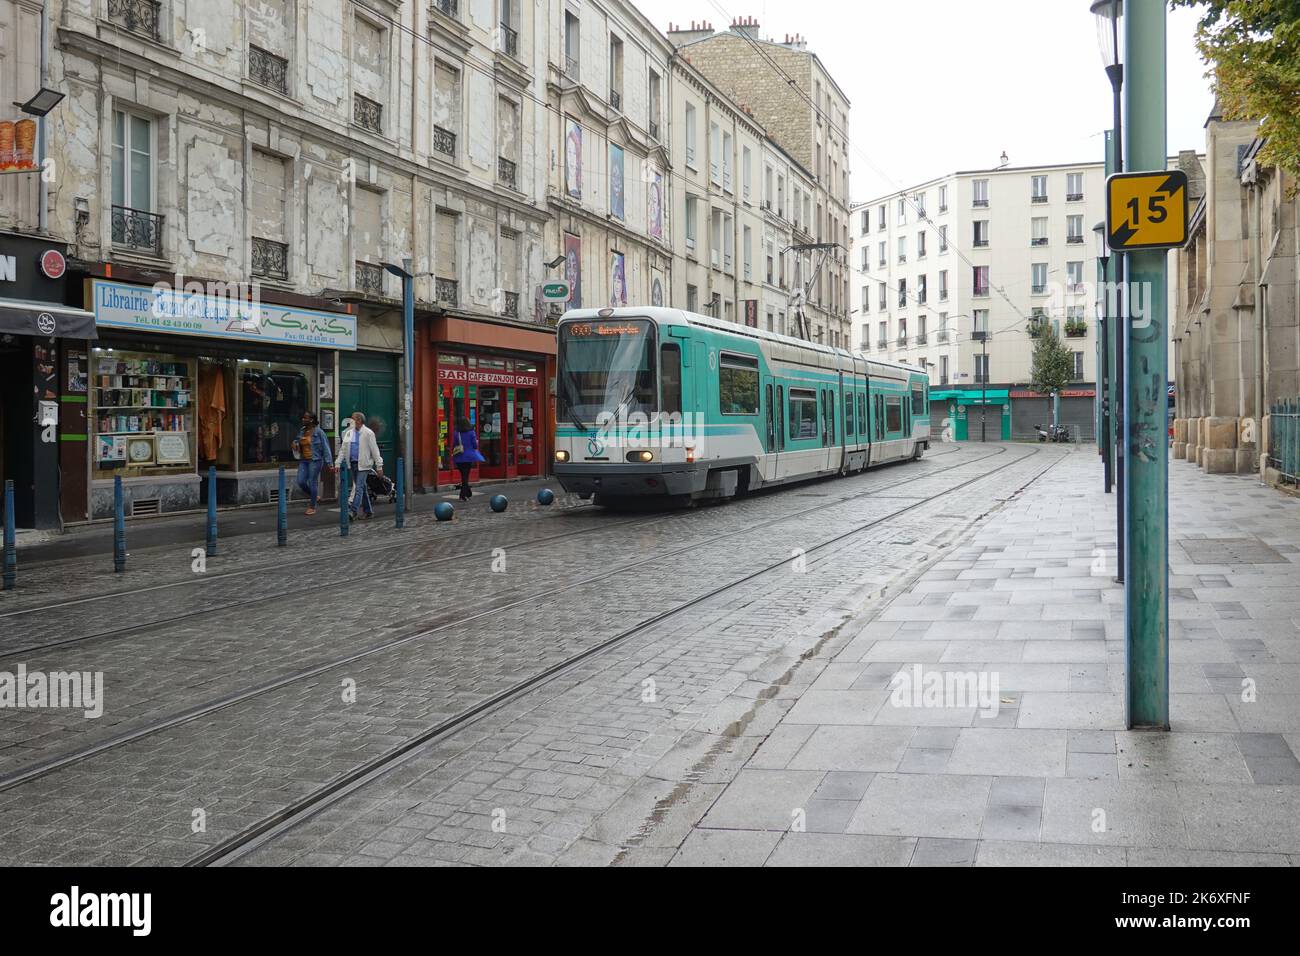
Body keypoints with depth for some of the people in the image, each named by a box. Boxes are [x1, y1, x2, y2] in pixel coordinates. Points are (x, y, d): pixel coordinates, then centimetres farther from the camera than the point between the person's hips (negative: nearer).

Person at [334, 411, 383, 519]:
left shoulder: (368, 433, -5)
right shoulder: (348, 433, 10)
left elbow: (374, 450, -6)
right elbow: (343, 449, 12)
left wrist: (379, 466, -7)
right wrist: (338, 463, 6)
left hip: (363, 464, -6)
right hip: (352, 464, 6)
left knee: (359, 487, -12)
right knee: (361, 487, 11)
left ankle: (353, 510, -17)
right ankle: (368, 511, 18)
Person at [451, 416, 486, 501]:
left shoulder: (457, 433, -4)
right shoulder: (471, 433, -8)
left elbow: (454, 446, -1)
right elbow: (475, 445, -7)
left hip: (459, 458, 2)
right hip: (469, 457, -2)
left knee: (463, 475, 16)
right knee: (466, 476, 2)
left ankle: (468, 493, 25)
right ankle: (463, 495, -7)